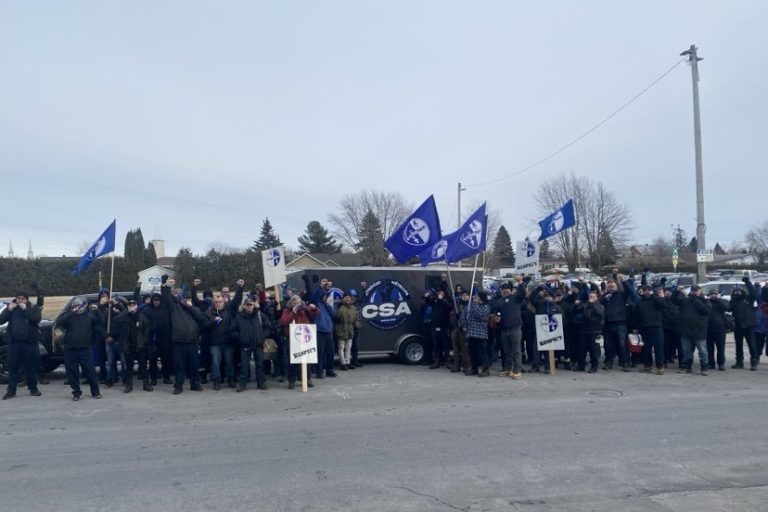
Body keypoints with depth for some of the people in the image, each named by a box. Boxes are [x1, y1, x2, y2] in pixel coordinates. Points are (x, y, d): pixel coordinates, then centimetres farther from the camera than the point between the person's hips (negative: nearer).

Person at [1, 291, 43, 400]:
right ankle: (11, 390, 8)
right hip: (14, 342, 2)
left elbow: (37, 319, -14)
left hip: (29, 342, -2)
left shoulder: (33, 308, 3)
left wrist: (26, 309, -20)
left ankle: (33, 388, 13)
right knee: (12, 366, 2)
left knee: (30, 366, 3)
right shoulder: (11, 308, 10)